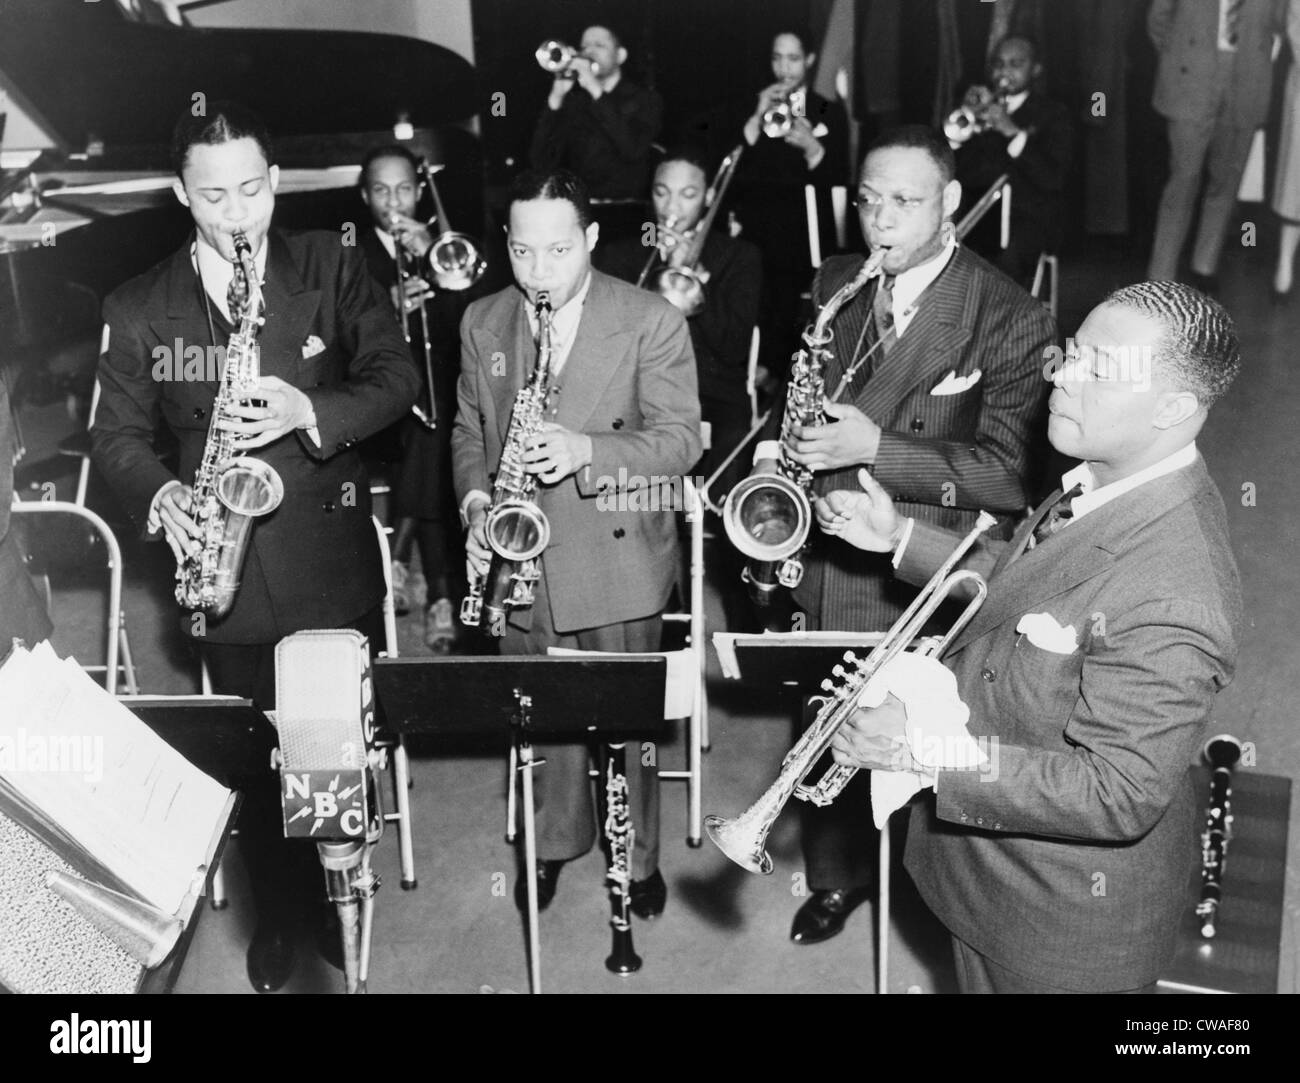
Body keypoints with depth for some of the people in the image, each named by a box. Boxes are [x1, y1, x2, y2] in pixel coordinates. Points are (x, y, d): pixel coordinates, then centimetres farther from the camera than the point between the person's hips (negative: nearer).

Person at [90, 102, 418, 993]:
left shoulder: (332, 265, 1)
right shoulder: (138, 309, 4)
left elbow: (397, 376, -4)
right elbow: (117, 431, 5)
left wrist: (311, 410, -21)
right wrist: (160, 494, -15)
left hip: (334, 557, -1)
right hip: (229, 565, 1)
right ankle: (278, 909, 32)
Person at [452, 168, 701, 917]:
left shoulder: (652, 321, -8)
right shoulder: (482, 324, 6)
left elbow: (681, 439, -11)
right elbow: (469, 429, 14)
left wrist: (587, 450, -26)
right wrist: (476, 499, -4)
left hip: (618, 556, -3)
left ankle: (637, 857, 28)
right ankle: (554, 842, 36)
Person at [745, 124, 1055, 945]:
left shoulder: (1012, 321, -14)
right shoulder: (835, 286, 4)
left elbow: (1010, 474, -19)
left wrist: (877, 450, -27)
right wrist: (782, 443, -6)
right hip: (826, 563, 5)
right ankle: (836, 877, 43)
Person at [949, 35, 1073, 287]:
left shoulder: (1053, 115, 8)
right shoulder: (978, 106, 18)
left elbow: (1053, 179, -10)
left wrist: (1014, 132, -17)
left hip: (1029, 217, -3)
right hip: (976, 214, 3)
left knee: (1007, 258, -35)